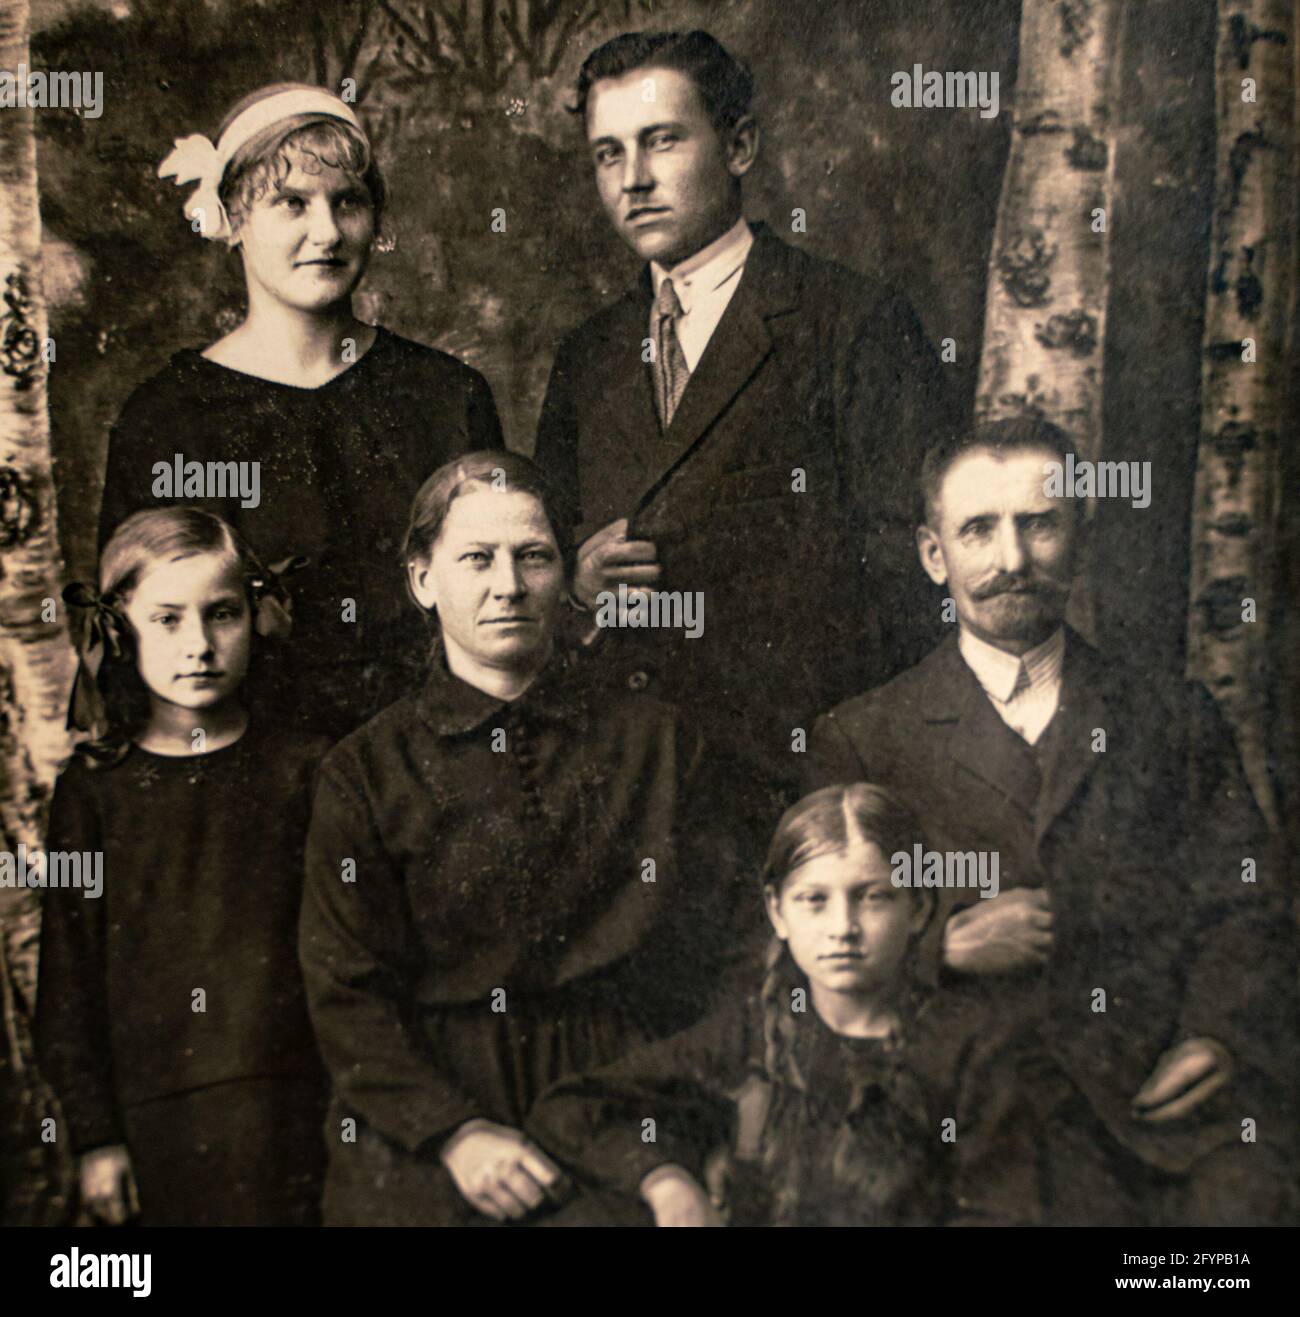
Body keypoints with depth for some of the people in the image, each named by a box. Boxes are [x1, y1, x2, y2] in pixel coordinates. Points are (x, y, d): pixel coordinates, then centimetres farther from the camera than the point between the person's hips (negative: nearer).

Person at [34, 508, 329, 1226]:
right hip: (158, 1111, 1)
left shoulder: (305, 768, -1)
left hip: (297, 1105, 0)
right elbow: (69, 977, 3)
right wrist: (94, 1133, 2)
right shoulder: (93, 790, 0)